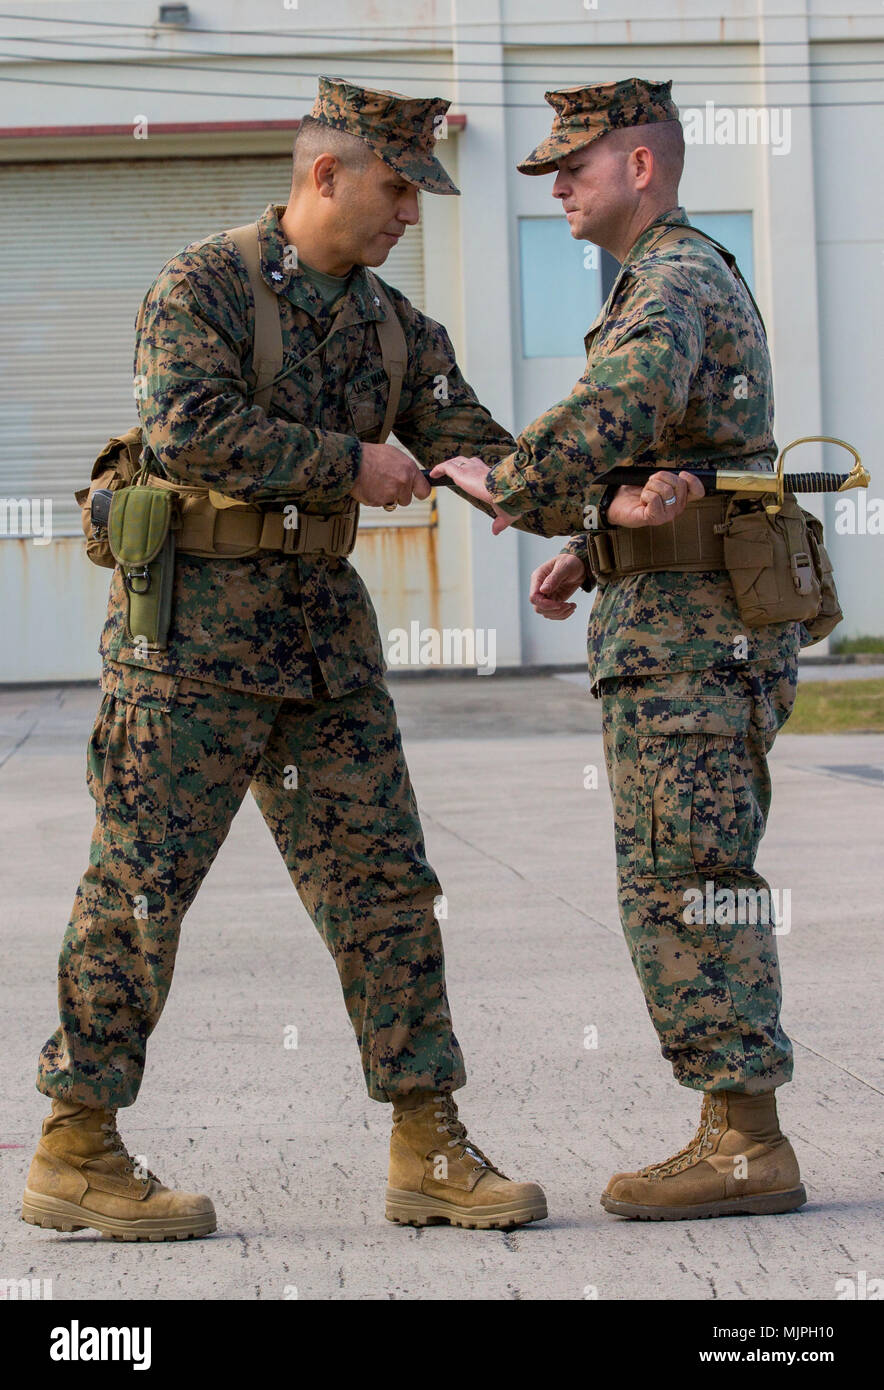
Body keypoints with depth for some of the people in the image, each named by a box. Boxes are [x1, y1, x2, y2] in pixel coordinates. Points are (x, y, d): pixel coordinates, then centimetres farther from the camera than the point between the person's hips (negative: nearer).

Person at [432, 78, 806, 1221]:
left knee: (682, 886, -8)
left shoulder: (672, 283, -10)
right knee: (695, 888, 10)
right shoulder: (689, 282, 24)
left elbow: (628, 400, -33)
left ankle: (746, 1148, -4)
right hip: (689, 624, 10)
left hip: (687, 633, -10)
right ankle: (738, 1138, 14)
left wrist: (507, 484, -20)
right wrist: (588, 549, 16)